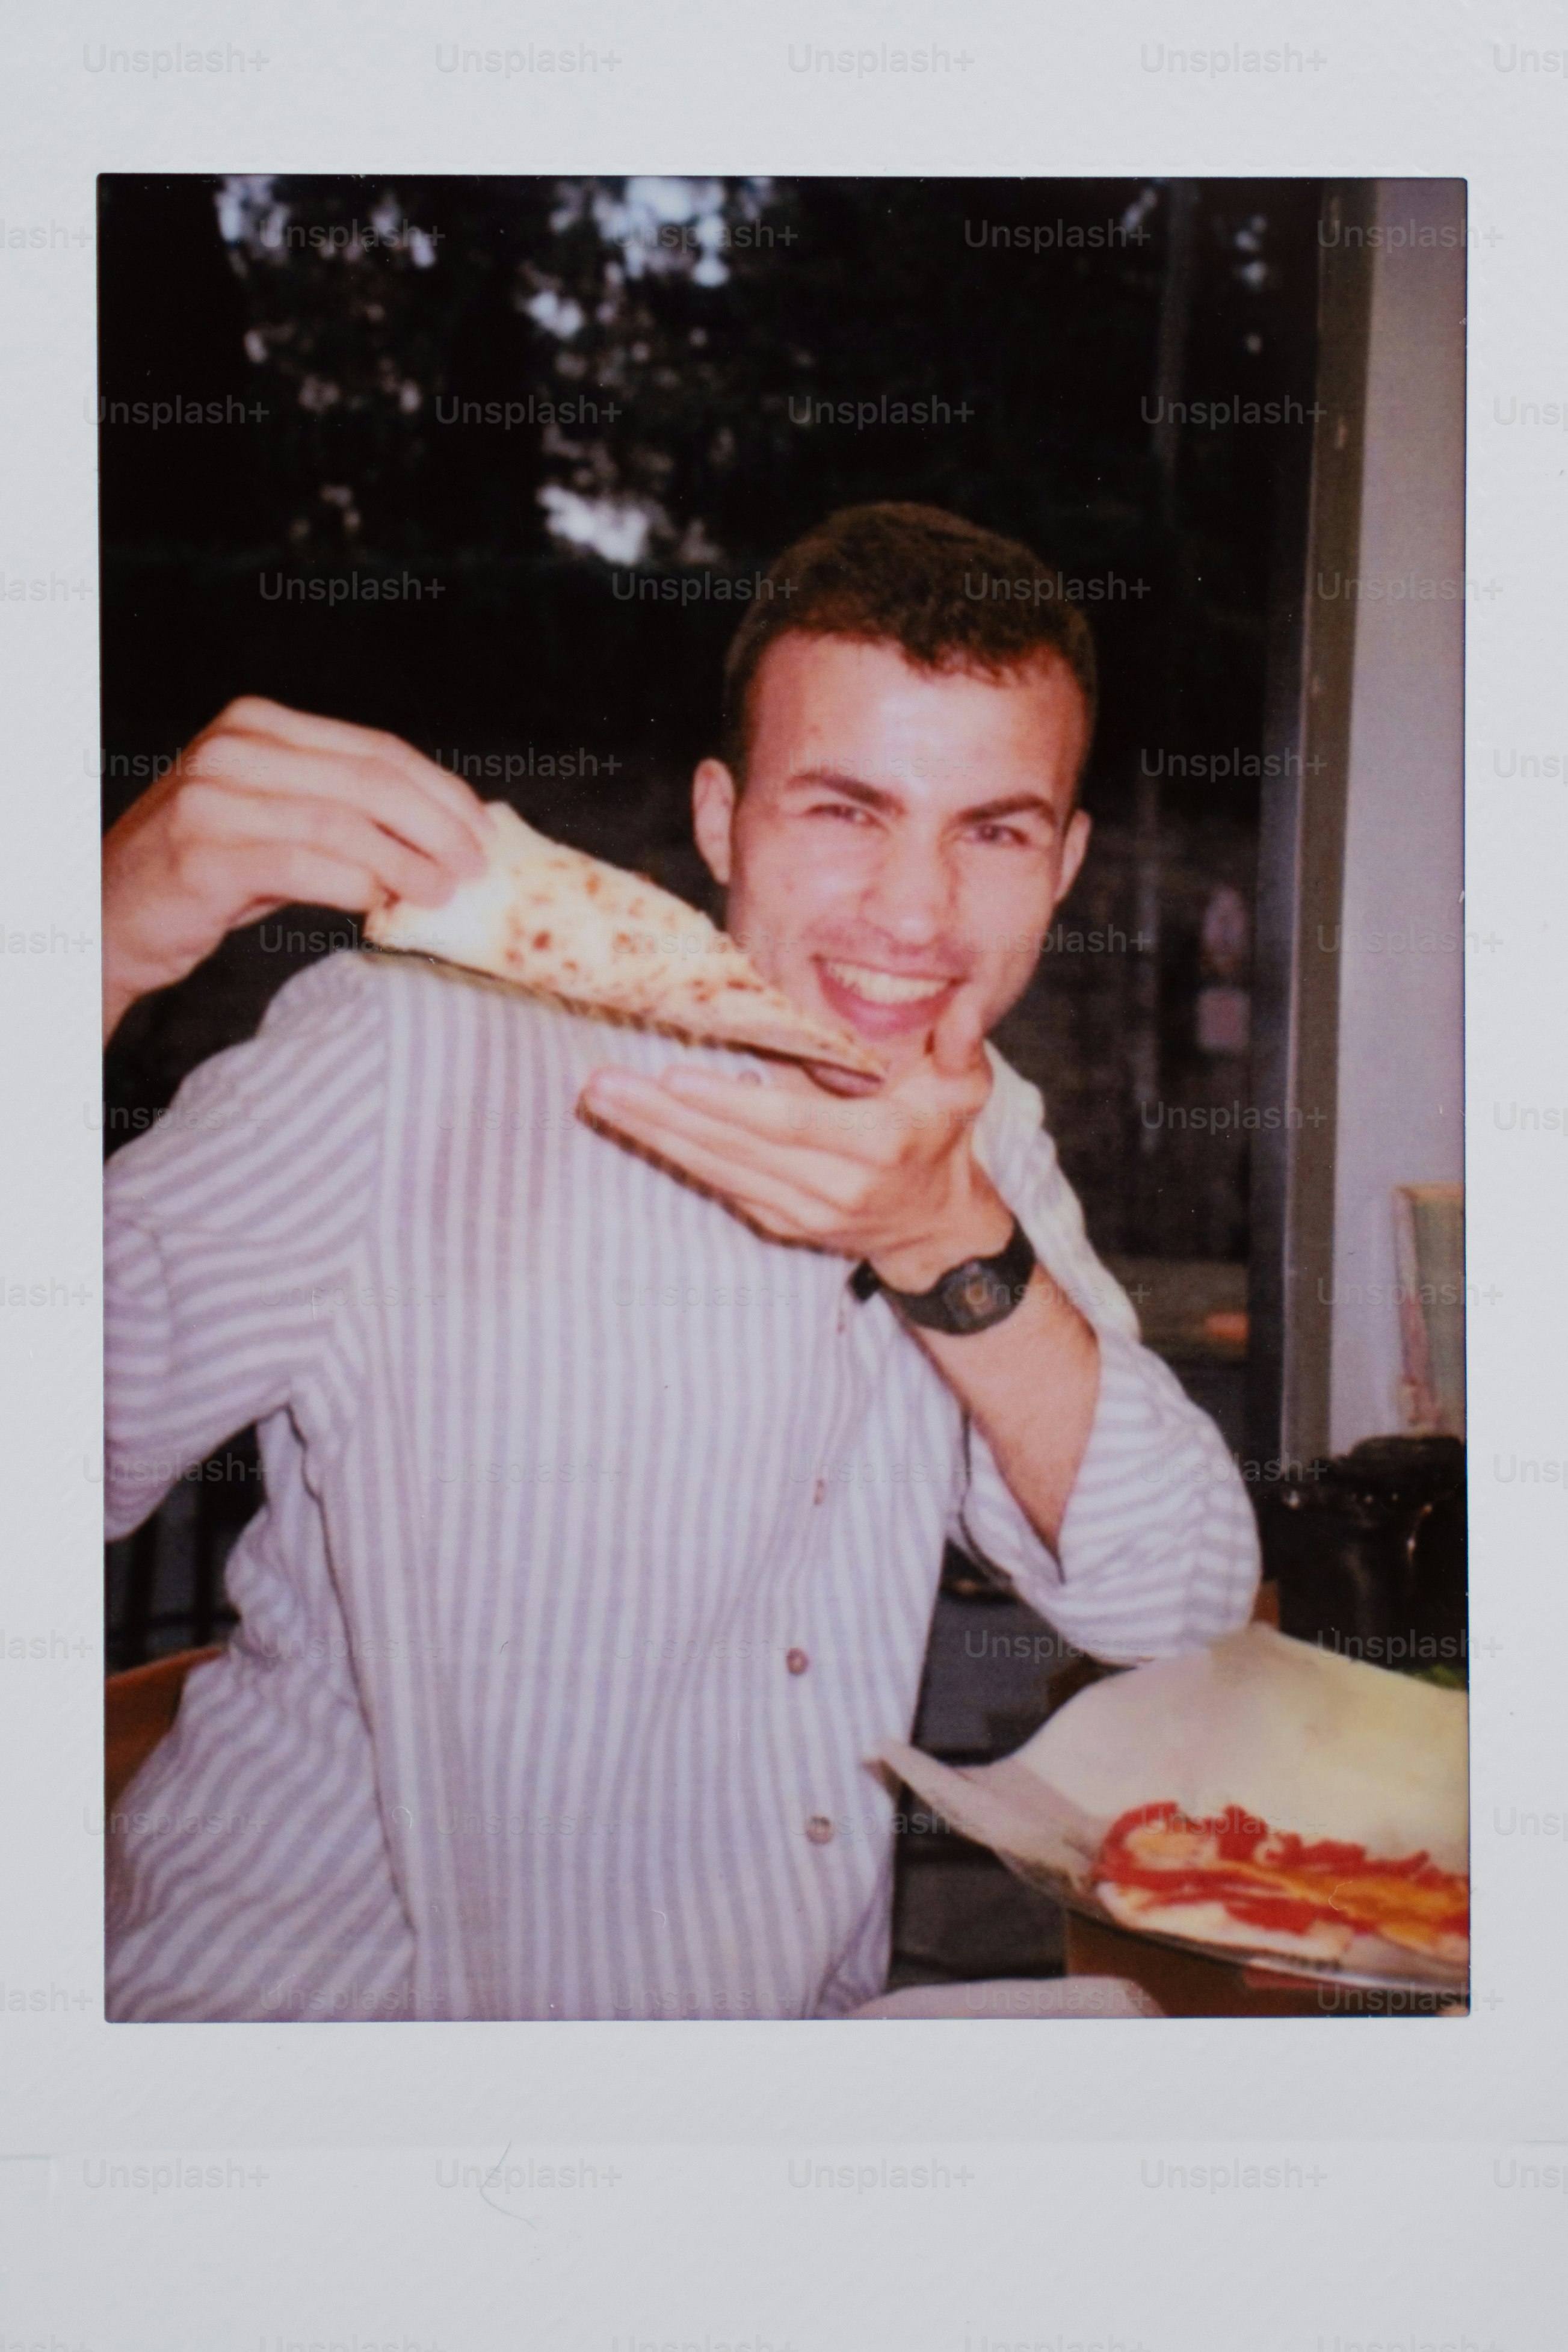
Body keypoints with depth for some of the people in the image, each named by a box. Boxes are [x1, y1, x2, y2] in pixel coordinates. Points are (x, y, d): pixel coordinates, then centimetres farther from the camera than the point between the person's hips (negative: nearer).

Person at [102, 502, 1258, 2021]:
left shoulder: (985, 1137, 4)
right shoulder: (415, 1056, -12)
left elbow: (1181, 1603, -5)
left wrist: (954, 1248, -20)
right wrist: (90, 960, -33)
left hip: (800, 2009, 5)